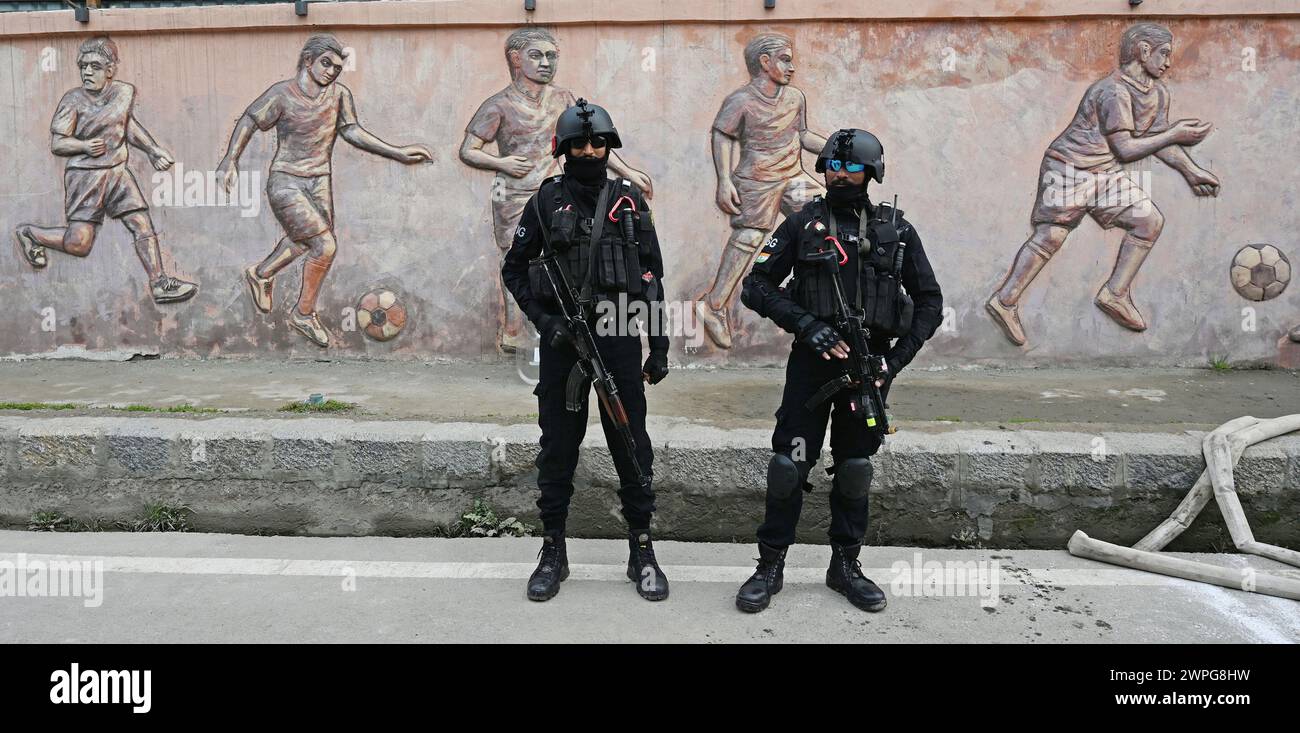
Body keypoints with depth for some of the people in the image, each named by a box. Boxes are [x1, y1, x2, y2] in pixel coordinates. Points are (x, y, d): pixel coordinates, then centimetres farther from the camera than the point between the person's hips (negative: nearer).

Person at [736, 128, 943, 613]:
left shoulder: (896, 229, 7)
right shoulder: (802, 224, 3)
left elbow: (929, 302, 7)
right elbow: (757, 287, -2)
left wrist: (896, 360, -5)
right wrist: (808, 325, -15)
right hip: (813, 359, -1)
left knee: (854, 467, 10)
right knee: (790, 463, -3)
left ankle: (846, 565, 23)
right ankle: (770, 565, 9)